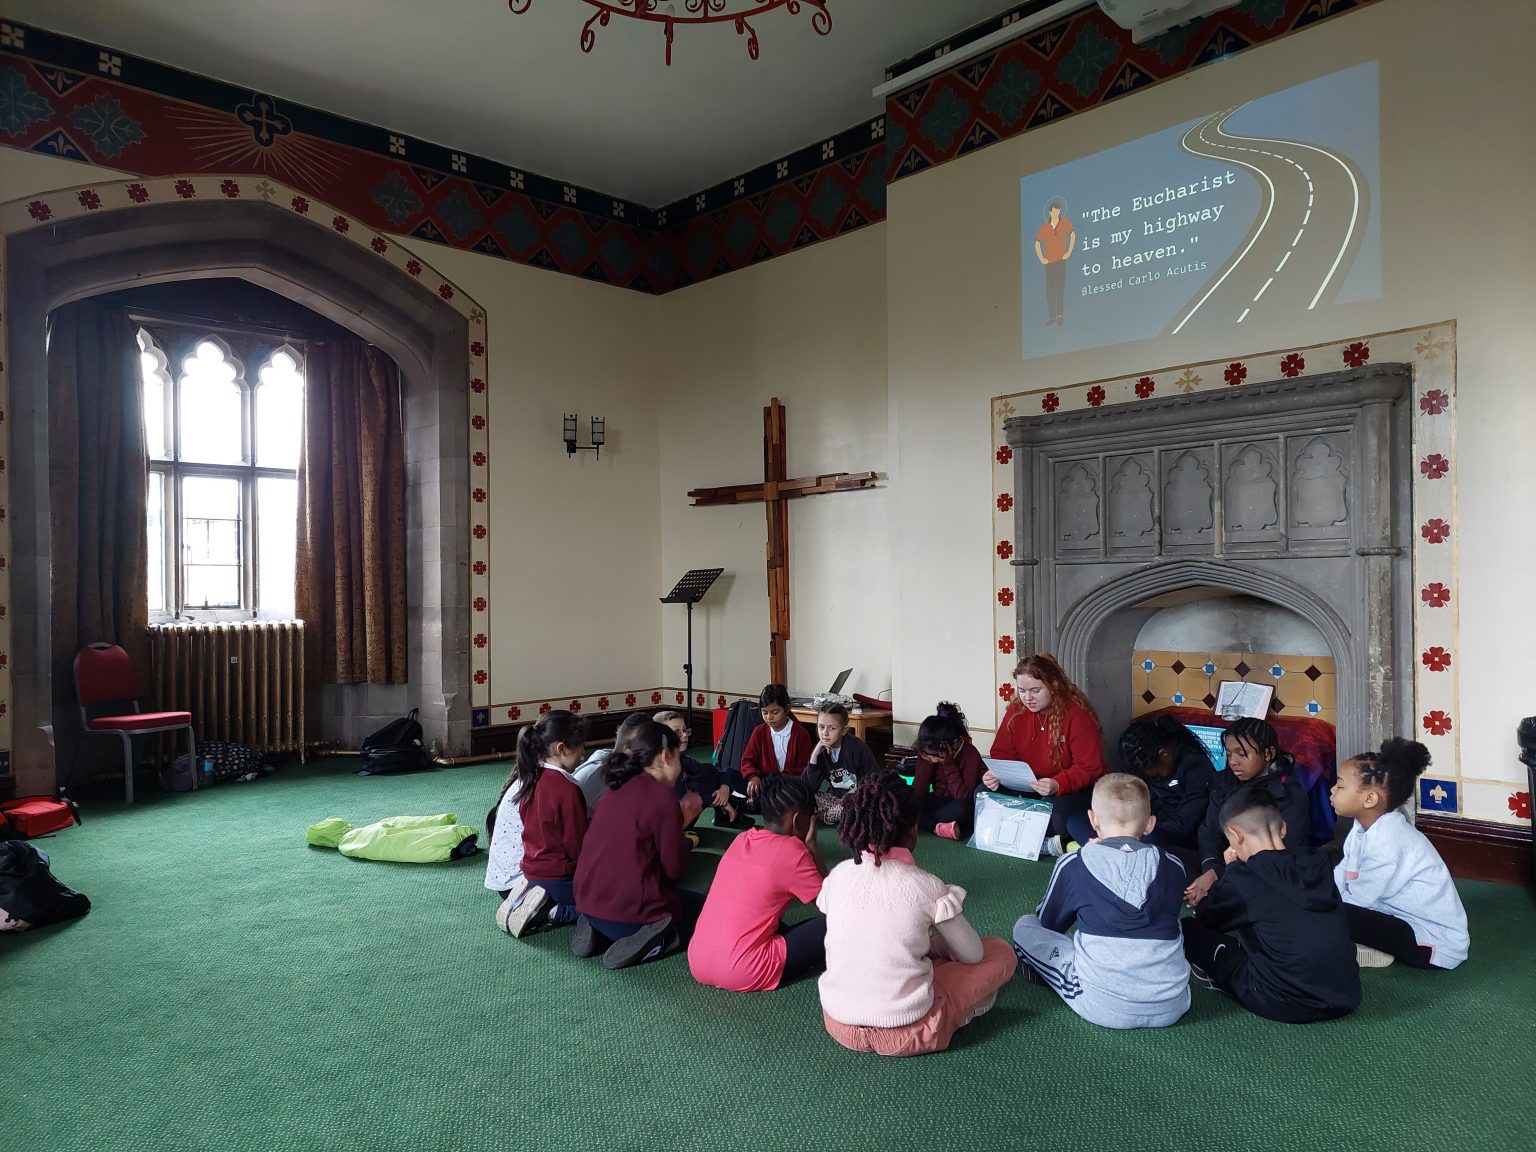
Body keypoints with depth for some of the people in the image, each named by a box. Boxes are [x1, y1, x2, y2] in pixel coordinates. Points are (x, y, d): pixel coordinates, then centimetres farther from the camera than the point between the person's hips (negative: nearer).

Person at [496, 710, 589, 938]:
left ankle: (535, 901, 6)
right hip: (559, 878, -8)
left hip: (531, 872, 8)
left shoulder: (531, 779, 2)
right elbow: (578, 846, -17)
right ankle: (552, 912, -9)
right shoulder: (567, 789, -23)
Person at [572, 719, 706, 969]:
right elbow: (673, 869, -11)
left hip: (590, 902, 8)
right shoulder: (662, 797, -16)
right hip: (630, 910, -7)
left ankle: (599, 930, 10)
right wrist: (683, 822, 5)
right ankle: (660, 939, -8)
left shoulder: (620, 788, 8)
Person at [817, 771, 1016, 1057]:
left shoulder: (839, 875, -2)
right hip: (904, 1034, -4)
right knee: (1001, 952, 12)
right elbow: (972, 955, 2)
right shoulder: (927, 887, -13)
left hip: (838, 1024, 5)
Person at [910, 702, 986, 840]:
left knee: (962, 809, -39)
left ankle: (922, 822, -17)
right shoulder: (926, 752, -9)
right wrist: (927, 760, -22)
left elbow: (963, 797, -27)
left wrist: (948, 762, -29)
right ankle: (939, 828, -29)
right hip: (939, 802, 4)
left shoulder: (970, 755, -21)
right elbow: (917, 792, -12)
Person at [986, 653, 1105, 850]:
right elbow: (1002, 753, 5)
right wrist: (994, 774, -19)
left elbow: (1089, 768, -19)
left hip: (1074, 789, -6)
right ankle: (1045, 843, -20)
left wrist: (1058, 785, -37)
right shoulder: (1016, 710, -2)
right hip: (1028, 787, 6)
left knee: (1059, 816, -39)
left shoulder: (1077, 714, -17)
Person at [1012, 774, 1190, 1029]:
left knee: (1025, 928, 12)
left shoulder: (1073, 864, -3)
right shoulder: (1172, 866, 4)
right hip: (1172, 1007, 4)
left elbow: (1047, 922, 14)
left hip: (1104, 1008, -3)